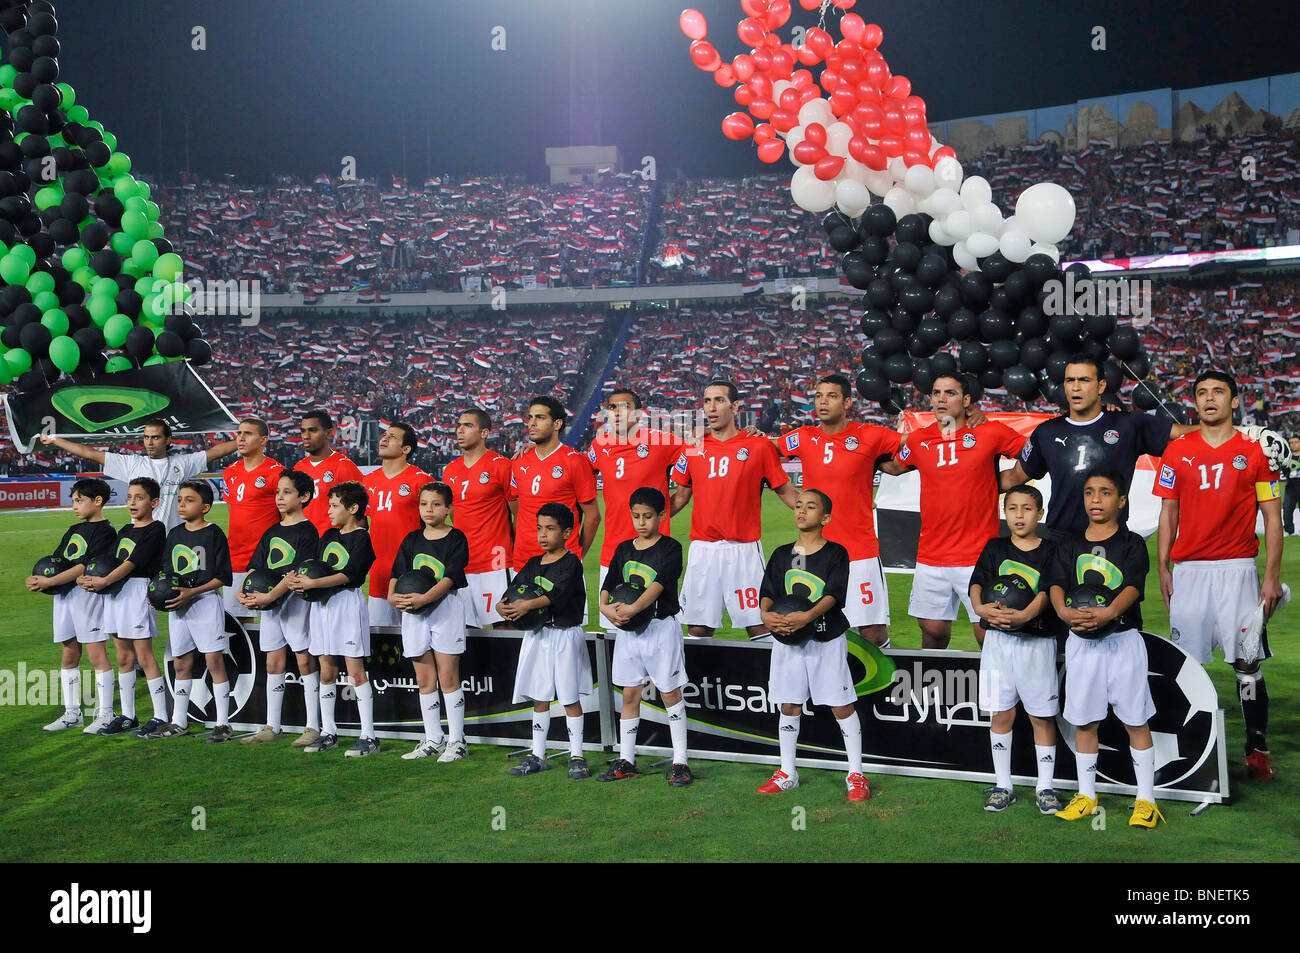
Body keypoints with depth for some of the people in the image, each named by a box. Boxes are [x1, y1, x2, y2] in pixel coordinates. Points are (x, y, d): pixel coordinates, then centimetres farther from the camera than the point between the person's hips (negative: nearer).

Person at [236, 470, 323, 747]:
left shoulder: (306, 530, -7)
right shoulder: (271, 533, 16)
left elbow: (297, 570, -17)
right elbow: (256, 567, 14)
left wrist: (270, 595, -24)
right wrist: (245, 592, -4)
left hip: (297, 599, -7)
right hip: (270, 601, 7)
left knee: (305, 660, -3)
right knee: (273, 662, 9)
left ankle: (313, 727, 1)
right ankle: (272, 727, 15)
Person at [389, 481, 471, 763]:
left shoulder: (456, 539, -4)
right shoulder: (412, 539, 12)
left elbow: (449, 578, -15)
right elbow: (397, 572, 6)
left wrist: (423, 598, -28)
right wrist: (393, 595, -14)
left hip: (446, 607, -5)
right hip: (414, 612, 5)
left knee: (448, 678, -4)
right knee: (425, 679, 9)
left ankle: (456, 741, 4)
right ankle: (433, 740, 17)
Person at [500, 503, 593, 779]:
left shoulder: (571, 562, -8)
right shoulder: (534, 564, 11)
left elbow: (559, 594, -22)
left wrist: (528, 605, -31)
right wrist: (504, 605, -17)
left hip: (565, 635, -6)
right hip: (537, 634, 6)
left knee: (570, 698, 0)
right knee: (539, 697, 11)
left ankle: (577, 756, 8)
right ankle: (537, 755, 19)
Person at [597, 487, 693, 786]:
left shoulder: (670, 548, -6)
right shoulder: (624, 549, 10)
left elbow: (659, 584, -20)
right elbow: (608, 585, 5)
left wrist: (633, 608, -33)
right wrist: (606, 607, -17)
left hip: (661, 626, -5)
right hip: (628, 629, 5)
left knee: (670, 692, 0)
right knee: (629, 694, 9)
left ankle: (680, 762, 5)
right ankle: (625, 760, 16)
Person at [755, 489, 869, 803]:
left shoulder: (835, 553, -3)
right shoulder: (782, 555, 9)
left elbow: (833, 594, -14)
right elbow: (768, 592, 4)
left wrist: (807, 616, -30)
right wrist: (766, 614, -19)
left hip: (827, 639, -4)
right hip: (787, 640, 4)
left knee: (841, 705, -3)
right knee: (788, 706, 9)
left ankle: (856, 775, 6)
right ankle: (787, 773, 21)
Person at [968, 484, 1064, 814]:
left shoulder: (1049, 552, 1)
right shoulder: (995, 548, 8)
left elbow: (1046, 592, -11)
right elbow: (977, 583, -1)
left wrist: (1025, 614, -30)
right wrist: (980, 607, -22)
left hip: (1037, 641, -2)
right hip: (998, 639, 2)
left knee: (1042, 715, 2)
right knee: (1001, 713, 6)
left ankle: (1045, 787, 12)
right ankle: (1003, 786, 16)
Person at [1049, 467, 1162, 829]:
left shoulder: (1132, 543, -1)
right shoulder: (1070, 545, 9)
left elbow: (1133, 585, -15)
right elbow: (1056, 582, -5)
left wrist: (1108, 613, -34)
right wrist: (1063, 610, -27)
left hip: (1122, 639, -3)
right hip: (1080, 641, 3)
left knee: (1136, 720, 1)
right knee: (1084, 720, 9)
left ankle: (1146, 799, 10)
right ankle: (1086, 796, 20)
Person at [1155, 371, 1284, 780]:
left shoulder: (1255, 451, 3)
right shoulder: (1177, 451, 8)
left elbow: (1272, 517, 4)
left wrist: (1272, 576, -3)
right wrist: (1162, 569, 6)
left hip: (1237, 569, -2)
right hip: (1188, 570, 2)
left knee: (1247, 661, -3)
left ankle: (1257, 748, 6)